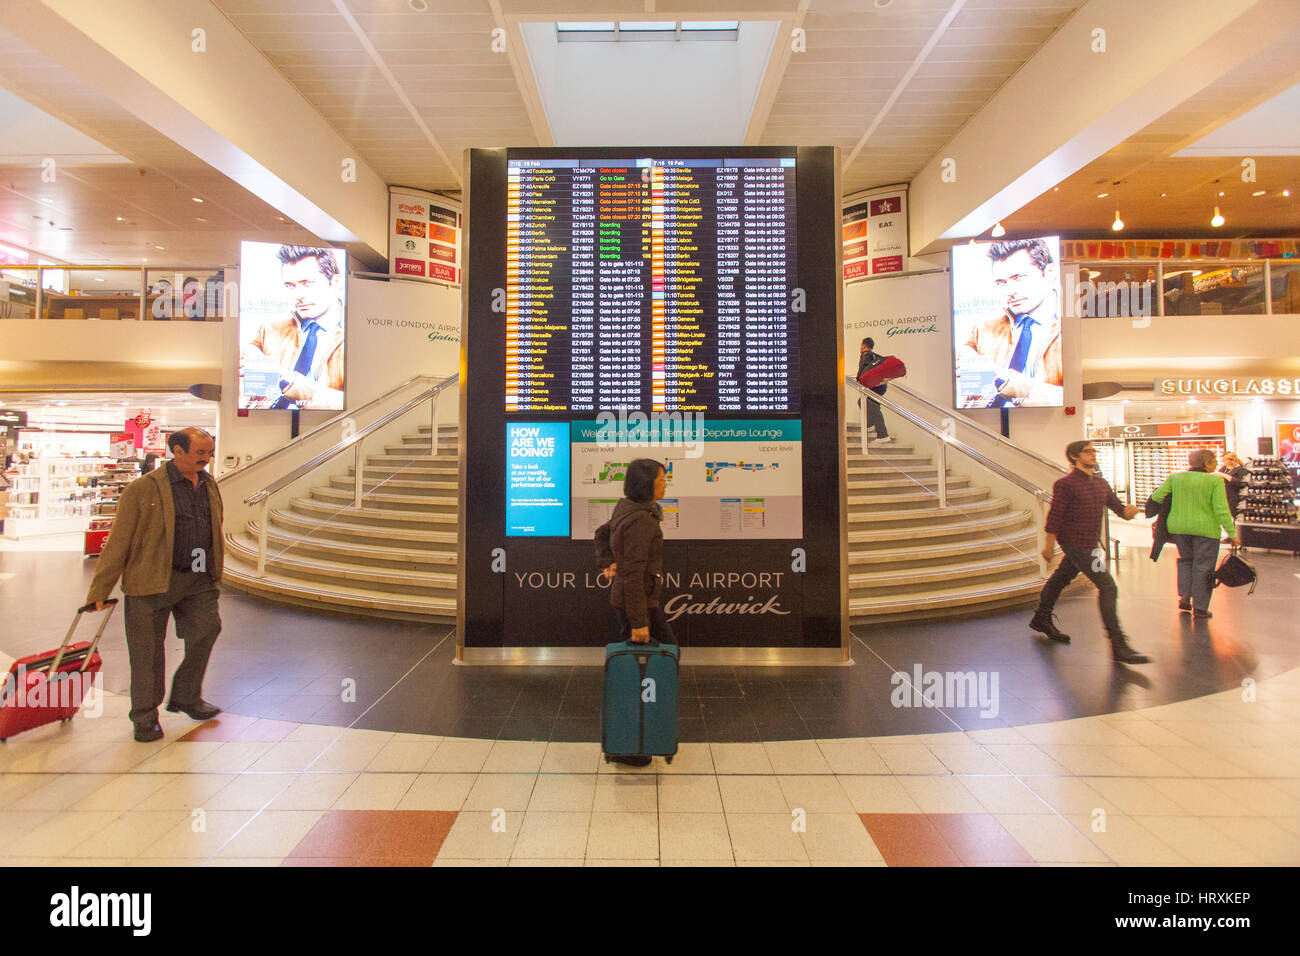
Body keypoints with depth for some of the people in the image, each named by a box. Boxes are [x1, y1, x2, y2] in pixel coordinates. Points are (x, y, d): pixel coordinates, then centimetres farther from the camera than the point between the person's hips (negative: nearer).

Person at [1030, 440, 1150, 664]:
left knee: (1060, 579, 20)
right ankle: (1118, 645, -9)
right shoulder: (1066, 484, -15)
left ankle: (1041, 619, 36)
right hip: (1074, 543, -8)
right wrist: (1049, 546, -13)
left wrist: (1128, 511, -14)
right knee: (1107, 586, -12)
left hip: (1090, 544, 8)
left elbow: (1116, 505, 10)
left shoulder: (1100, 483, 10)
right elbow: (1054, 516, -14)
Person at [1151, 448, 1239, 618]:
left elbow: (1156, 496, 0)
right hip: (1205, 528, -3)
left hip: (1178, 526, 4)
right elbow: (1221, 510, -13)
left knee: (1186, 559, 23)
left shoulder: (1176, 477, 2)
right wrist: (1232, 533, -8)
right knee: (1203, 566, 5)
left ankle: (1184, 595, 10)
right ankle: (1200, 607, 10)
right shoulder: (1215, 481, -9)